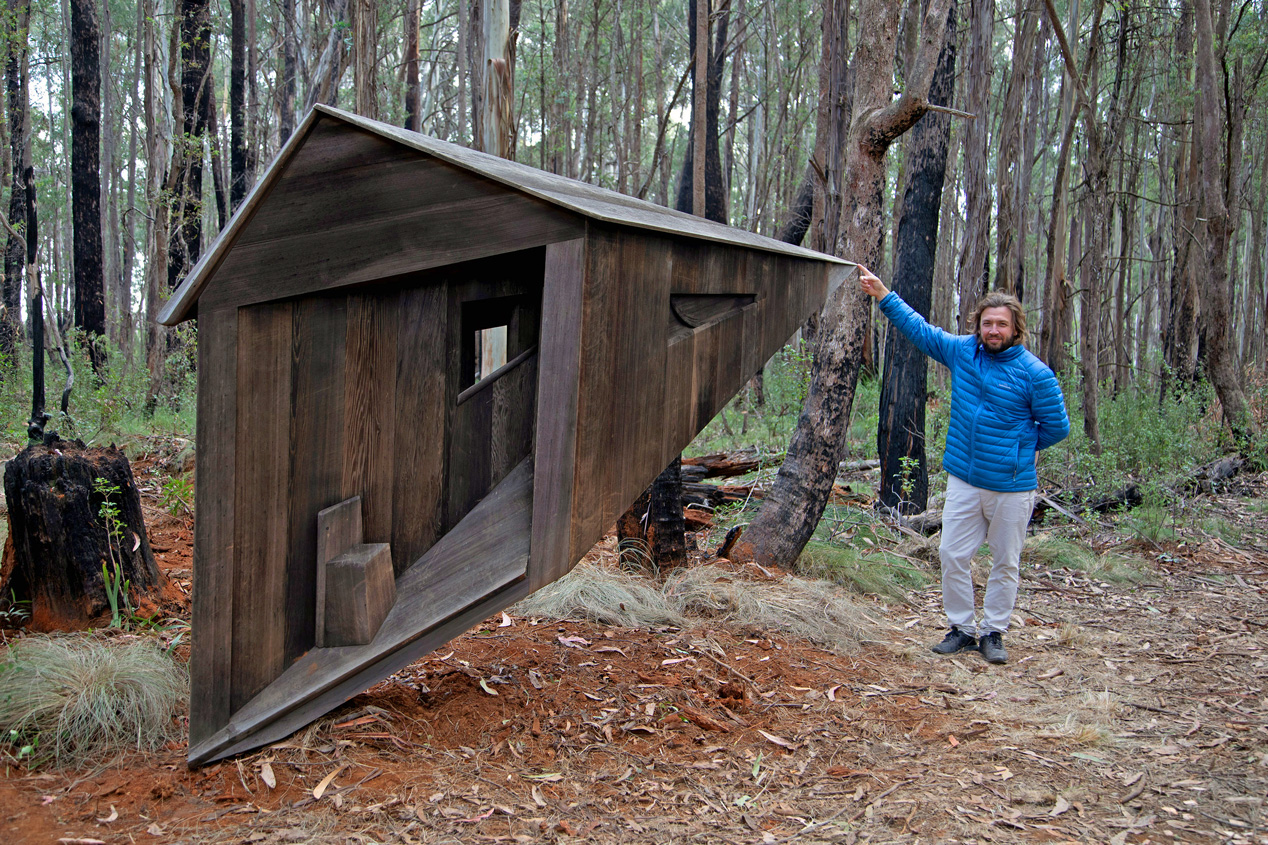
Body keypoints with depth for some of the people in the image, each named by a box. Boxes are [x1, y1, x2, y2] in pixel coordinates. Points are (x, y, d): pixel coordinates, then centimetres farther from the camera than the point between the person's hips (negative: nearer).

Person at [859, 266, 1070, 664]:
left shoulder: (1034, 373, -9)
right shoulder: (962, 351, 2)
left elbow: (1057, 427, -1)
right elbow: (918, 328, 13)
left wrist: (1018, 448, 4)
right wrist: (884, 295, 11)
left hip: (1011, 486, -3)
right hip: (963, 479, 4)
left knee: (1005, 563, 8)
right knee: (952, 555, 4)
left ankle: (993, 632, 21)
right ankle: (961, 628, 18)